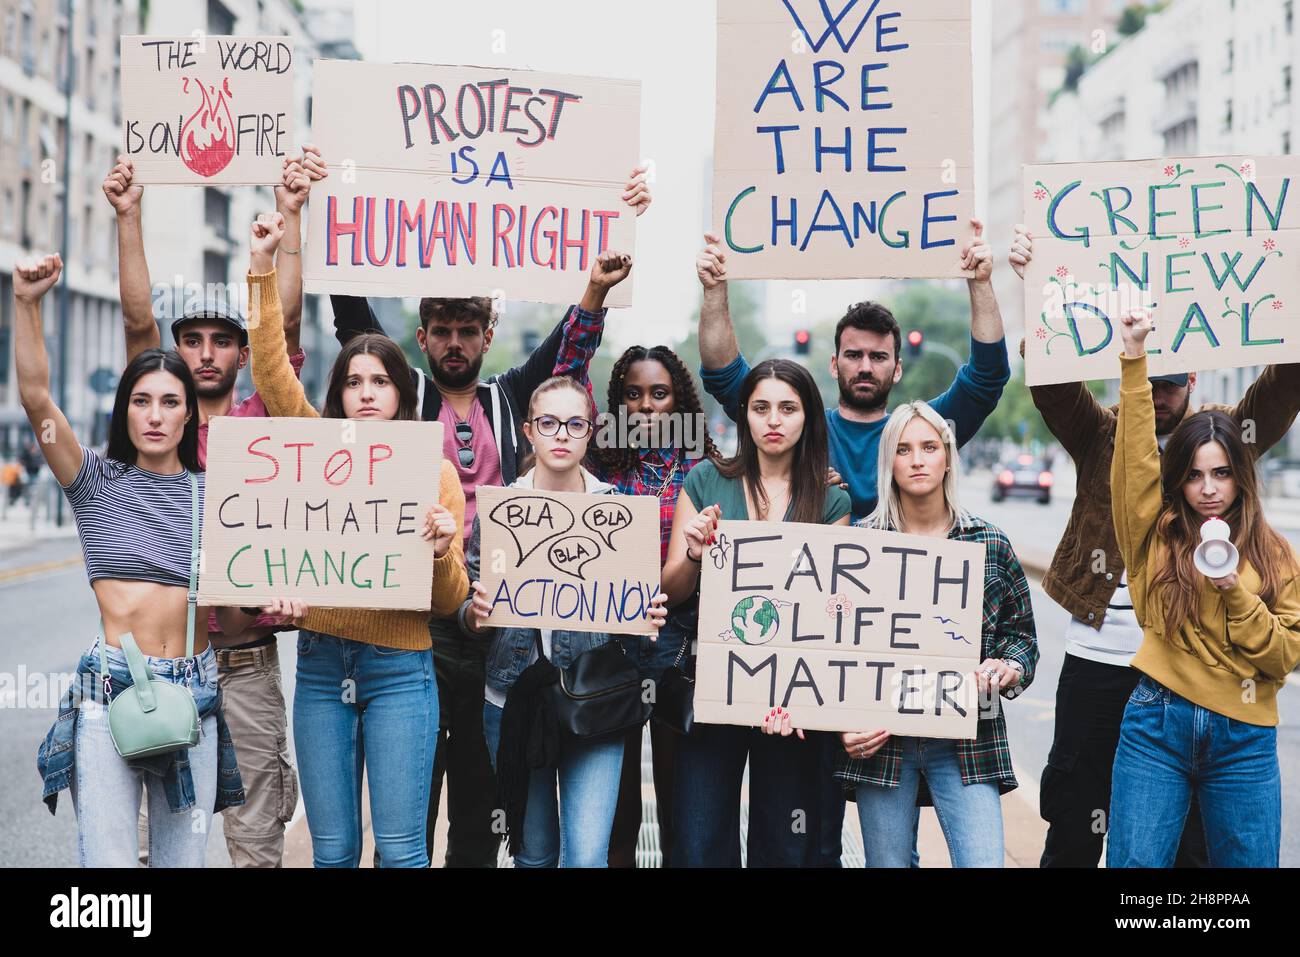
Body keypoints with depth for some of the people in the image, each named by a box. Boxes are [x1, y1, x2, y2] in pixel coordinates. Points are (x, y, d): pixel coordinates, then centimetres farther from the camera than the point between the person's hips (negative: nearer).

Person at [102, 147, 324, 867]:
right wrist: (129, 219, -12)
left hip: (247, 662, -1)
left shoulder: (263, 422, 4)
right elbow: (137, 321, -3)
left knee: (255, 835, 4)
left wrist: (290, 215, -13)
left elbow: (287, 322, -5)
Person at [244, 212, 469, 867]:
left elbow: (449, 599, 2)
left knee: (400, 849, -3)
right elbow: (273, 373, -4)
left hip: (399, 669, -2)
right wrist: (262, 269, -8)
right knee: (332, 849, 6)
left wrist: (441, 549, -19)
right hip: (320, 665, 2)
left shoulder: (434, 470, 3)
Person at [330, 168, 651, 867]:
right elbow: (352, 312, 2)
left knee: (481, 808, 10)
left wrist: (601, 282, -11)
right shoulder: (404, 395, 9)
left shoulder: (509, 400, 14)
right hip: (415, 619, -2)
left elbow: (571, 341, 5)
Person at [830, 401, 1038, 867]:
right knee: (887, 863, 7)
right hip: (881, 737, 0)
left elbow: (1020, 629, 13)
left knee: (984, 863, -10)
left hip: (967, 739, 0)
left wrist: (1009, 667, -8)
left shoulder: (989, 543, 6)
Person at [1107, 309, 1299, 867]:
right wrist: (1135, 360, -13)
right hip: (1157, 724, -1)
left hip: (1243, 739, 1)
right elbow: (1137, 455, -7)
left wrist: (1237, 595, -13)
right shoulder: (1157, 537, 6)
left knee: (1245, 862, 6)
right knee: (1134, 864, -2)